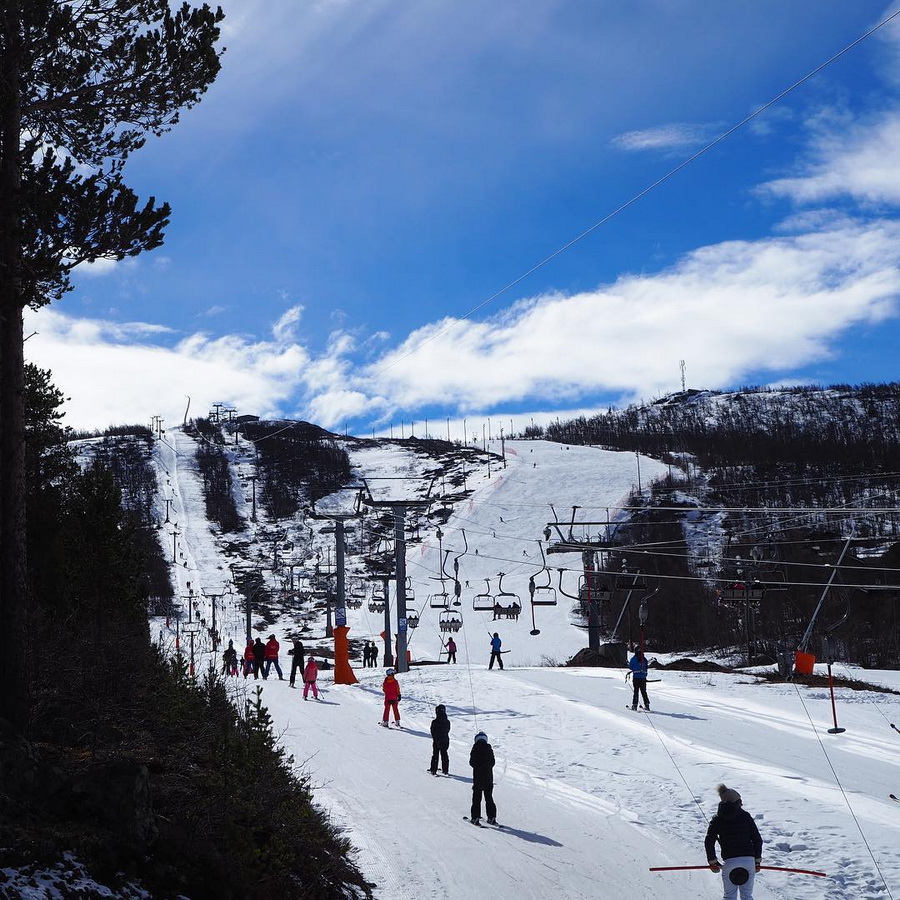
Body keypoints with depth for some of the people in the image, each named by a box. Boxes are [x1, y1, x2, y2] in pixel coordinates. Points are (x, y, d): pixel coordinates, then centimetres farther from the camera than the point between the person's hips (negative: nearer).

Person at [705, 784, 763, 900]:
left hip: (729, 862, -1)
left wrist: (712, 862, 9)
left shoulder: (717, 819, 4)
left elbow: (709, 842, -2)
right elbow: (757, 839, 5)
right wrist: (757, 860, 15)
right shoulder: (746, 816, 5)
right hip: (748, 860, 1)